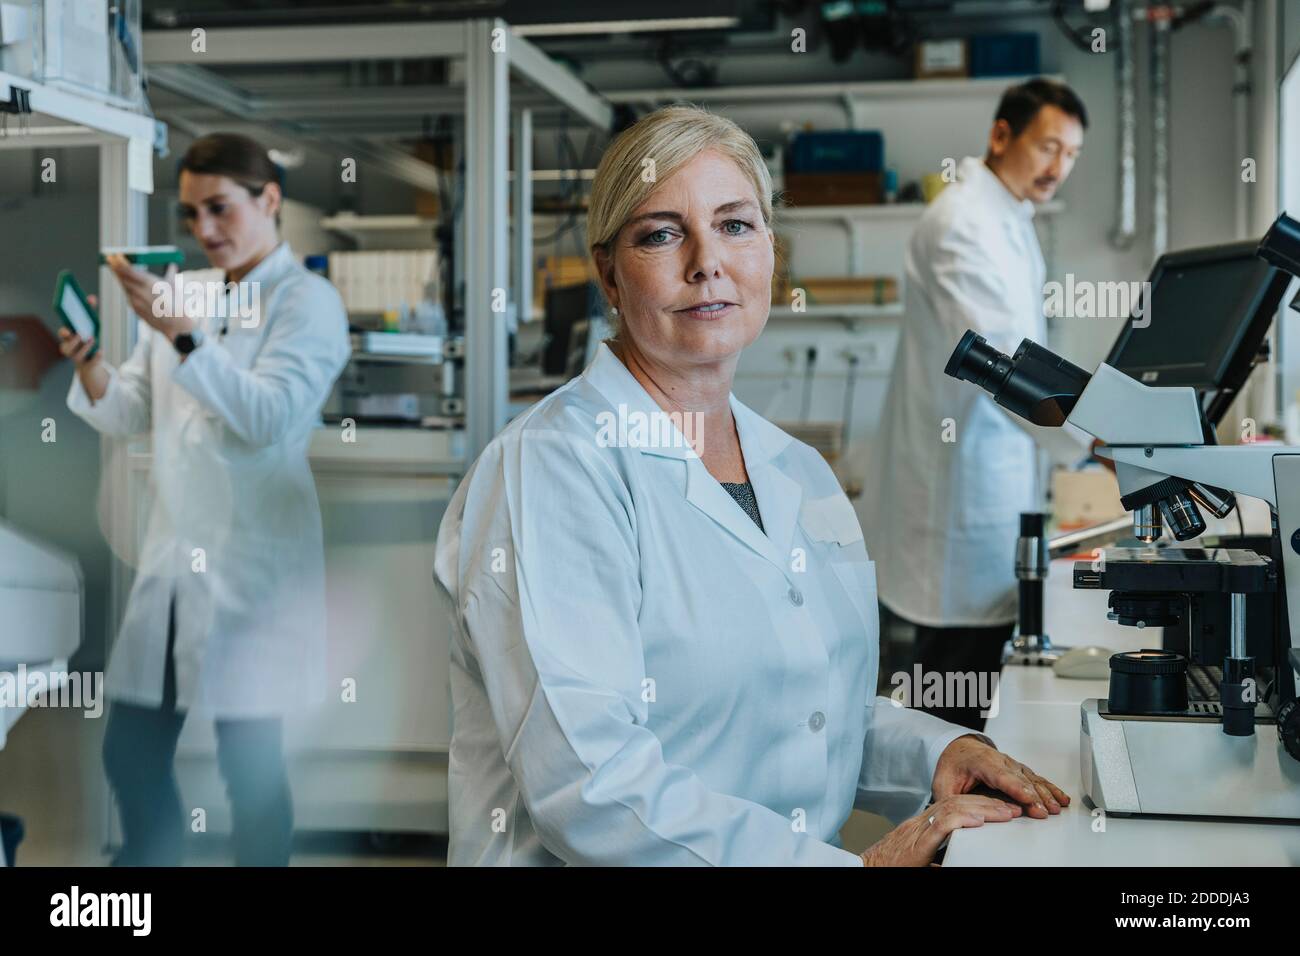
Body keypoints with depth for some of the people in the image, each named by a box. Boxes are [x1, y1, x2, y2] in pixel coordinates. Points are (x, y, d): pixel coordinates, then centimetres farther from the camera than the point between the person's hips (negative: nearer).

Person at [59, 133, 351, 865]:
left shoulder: (307, 301, -3)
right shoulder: (182, 291, 14)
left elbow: (270, 418, -17)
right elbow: (129, 415, 11)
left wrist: (181, 334, -25)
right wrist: (92, 368, -9)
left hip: (253, 569, -6)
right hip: (173, 559, 6)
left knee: (251, 768, 0)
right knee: (130, 755, 11)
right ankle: (154, 855, 32)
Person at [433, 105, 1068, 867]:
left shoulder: (802, 473, 13)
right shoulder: (549, 470, -11)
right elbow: (585, 784, -20)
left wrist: (934, 752, 3)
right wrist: (853, 865, -19)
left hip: (818, 852, 6)